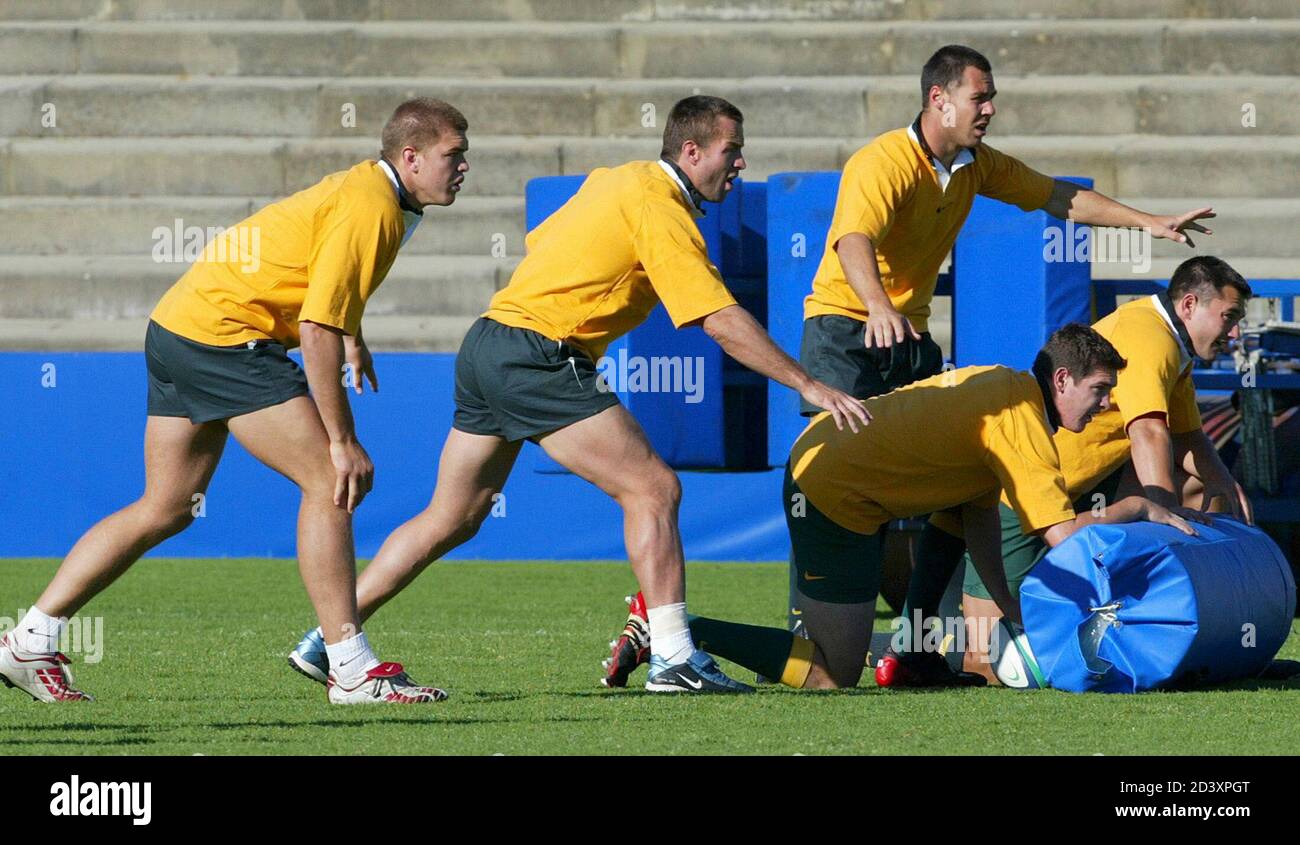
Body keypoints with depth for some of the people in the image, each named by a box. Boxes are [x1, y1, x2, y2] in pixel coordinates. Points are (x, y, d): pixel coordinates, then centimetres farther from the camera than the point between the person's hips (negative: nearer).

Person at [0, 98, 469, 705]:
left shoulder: (367, 190, 14)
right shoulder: (368, 210, -17)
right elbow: (316, 331, -22)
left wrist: (349, 339, 35)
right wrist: (343, 441, -19)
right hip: (224, 337, -10)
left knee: (166, 509, 12)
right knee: (326, 482, -10)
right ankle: (351, 670, -11)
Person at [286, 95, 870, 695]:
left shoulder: (615, 181, 16)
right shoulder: (661, 209, -12)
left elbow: (537, 242, 29)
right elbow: (720, 320, -17)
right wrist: (808, 386, -15)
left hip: (487, 349, 10)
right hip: (536, 359, -10)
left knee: (452, 518, 14)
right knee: (653, 489, -9)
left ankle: (326, 642, 15)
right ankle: (672, 657, -13)